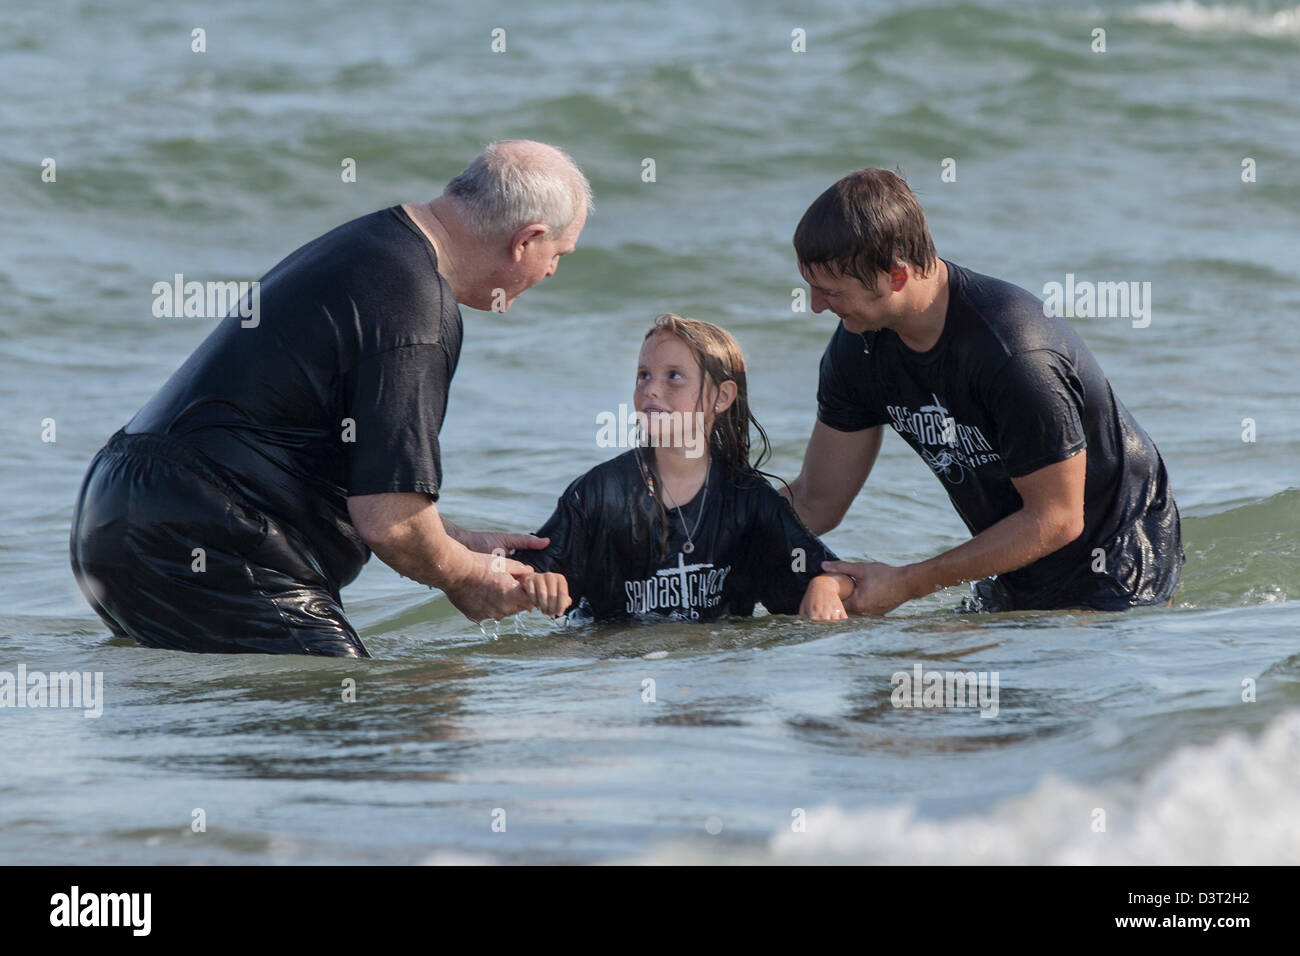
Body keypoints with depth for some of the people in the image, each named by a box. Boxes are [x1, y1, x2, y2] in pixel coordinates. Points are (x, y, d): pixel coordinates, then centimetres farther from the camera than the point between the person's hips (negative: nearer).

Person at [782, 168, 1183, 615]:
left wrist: (906, 583, -24)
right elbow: (815, 503, -1)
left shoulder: (1018, 355, -34)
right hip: (1017, 579, 7)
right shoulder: (860, 346, -10)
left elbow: (1056, 520, -26)